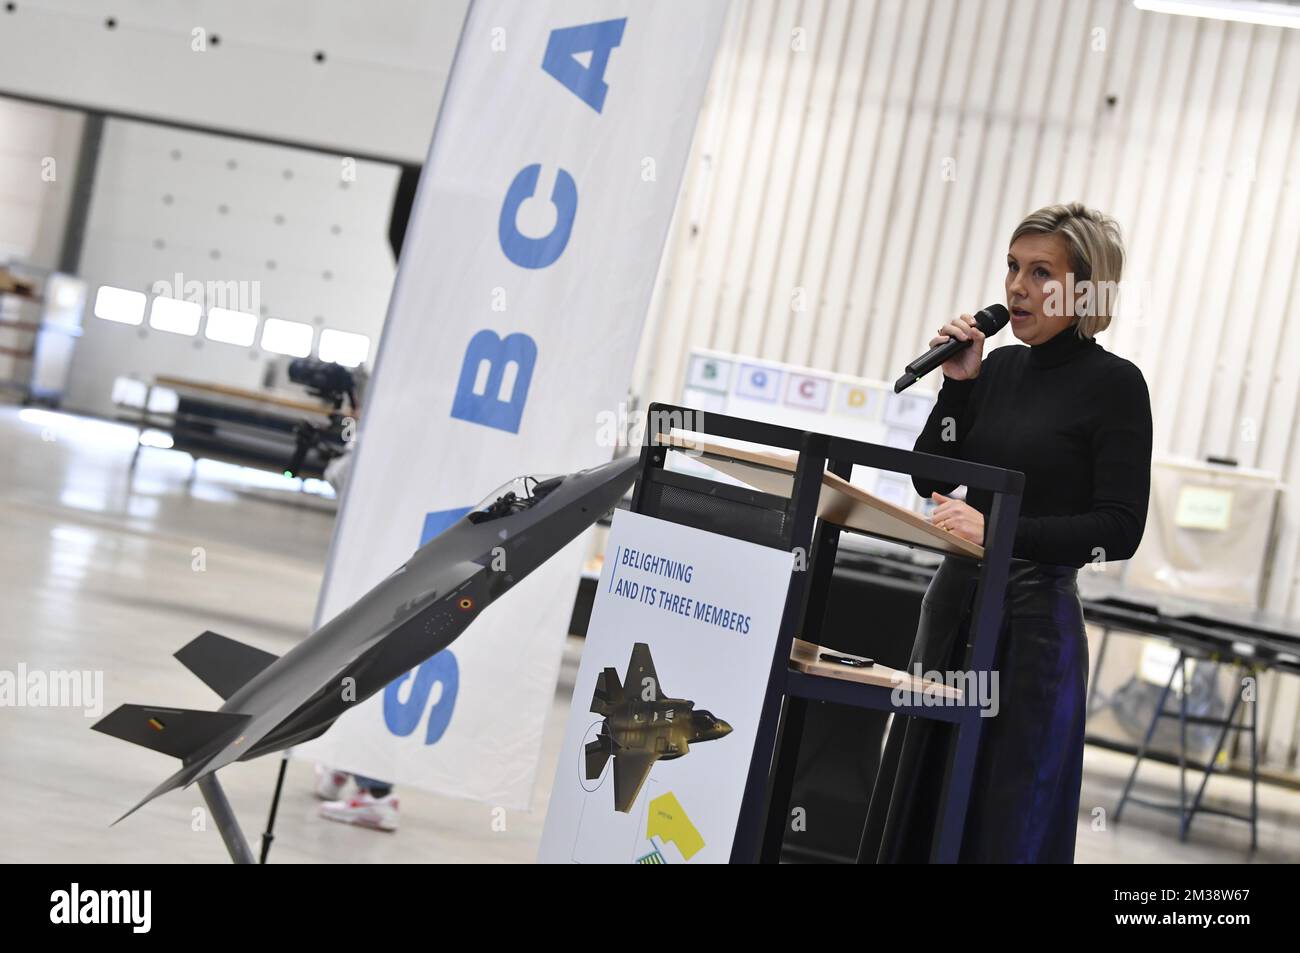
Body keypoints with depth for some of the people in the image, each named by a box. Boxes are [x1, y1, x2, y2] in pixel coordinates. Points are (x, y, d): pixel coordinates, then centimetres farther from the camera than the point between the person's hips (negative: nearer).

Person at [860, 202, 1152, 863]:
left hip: (1033, 619, -6)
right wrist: (958, 382, -3)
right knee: (911, 806, 13)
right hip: (956, 602, 6)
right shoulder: (1000, 366, 9)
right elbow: (930, 479, 8)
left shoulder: (1114, 384, -9)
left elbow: (1119, 529, -15)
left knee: (1003, 822, 2)